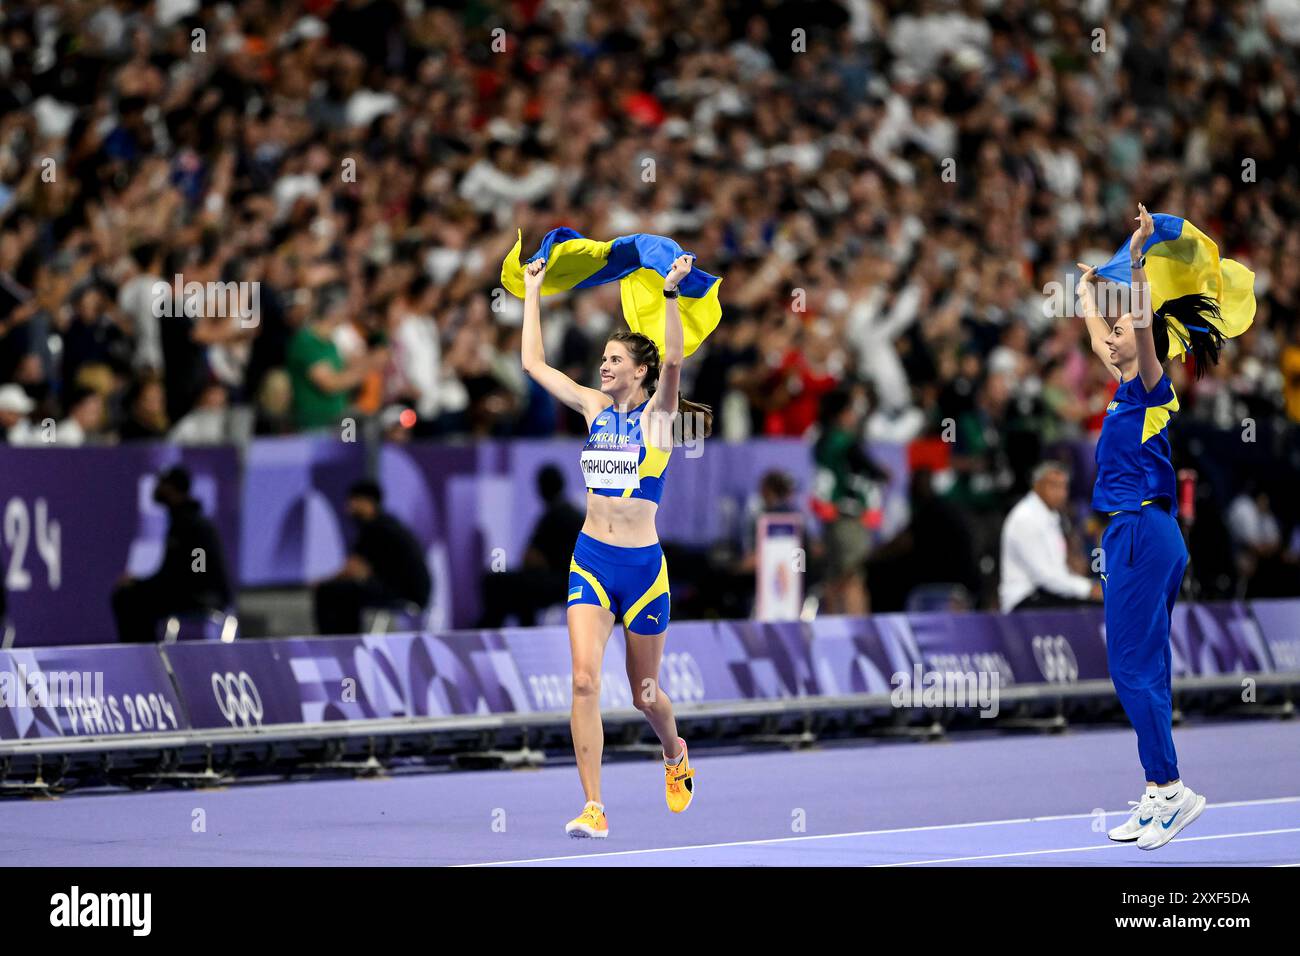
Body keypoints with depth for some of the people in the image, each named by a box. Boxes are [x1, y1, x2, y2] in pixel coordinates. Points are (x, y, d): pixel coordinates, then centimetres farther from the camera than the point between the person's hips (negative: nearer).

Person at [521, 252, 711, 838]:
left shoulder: (657, 413, -4)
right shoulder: (594, 407, 7)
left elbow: (674, 360, -23)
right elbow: (533, 363, 11)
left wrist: (670, 293, -31)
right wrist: (533, 293, 12)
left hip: (642, 566, -3)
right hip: (591, 561, 3)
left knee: (644, 694, 11)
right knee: (585, 680, -15)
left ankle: (675, 755, 45)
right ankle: (593, 809, -16)